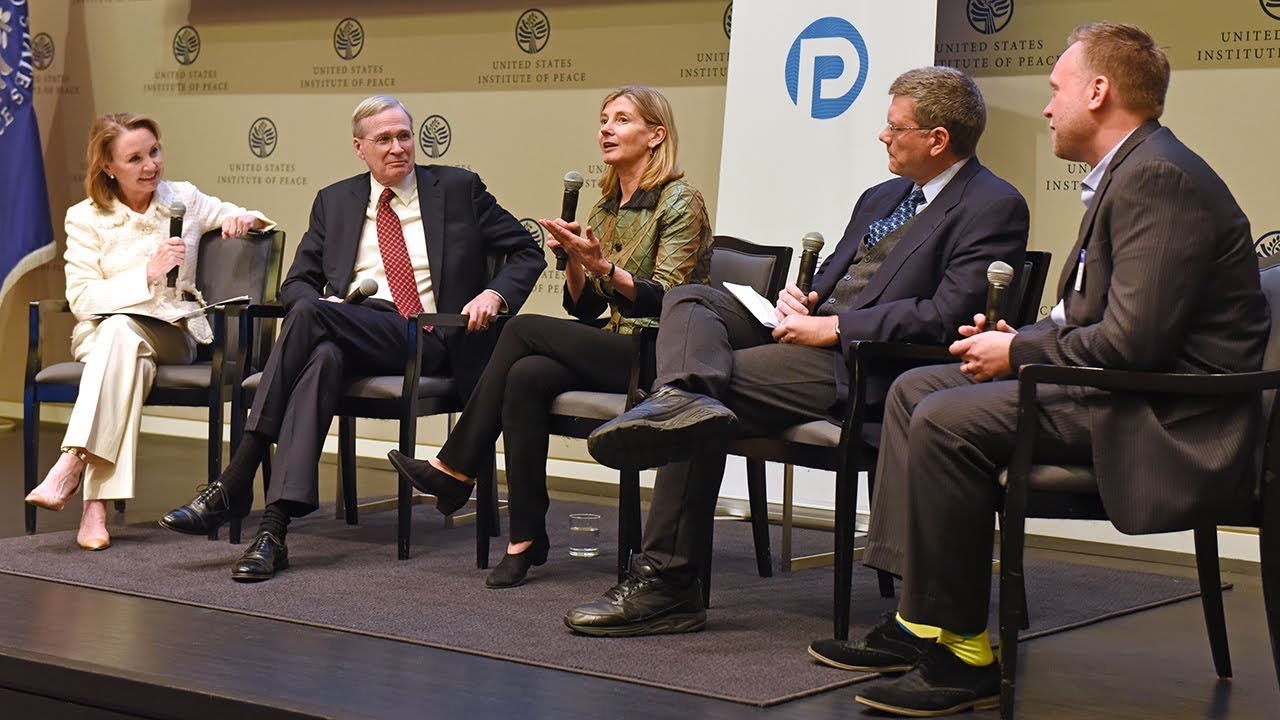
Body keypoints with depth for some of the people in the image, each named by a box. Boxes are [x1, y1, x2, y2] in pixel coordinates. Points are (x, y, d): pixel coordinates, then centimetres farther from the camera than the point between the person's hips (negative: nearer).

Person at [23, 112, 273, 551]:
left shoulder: (184, 199, 11)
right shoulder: (85, 218, 5)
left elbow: (259, 224, 18)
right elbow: (81, 299, -4)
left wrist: (243, 219, -7)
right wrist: (147, 274, -16)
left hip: (173, 332, 1)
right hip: (100, 331, -1)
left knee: (122, 332, -35)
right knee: (123, 345, -38)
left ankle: (72, 466, -45)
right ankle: (96, 503, -46)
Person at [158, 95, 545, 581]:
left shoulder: (458, 189, 13)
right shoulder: (334, 202, 21)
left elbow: (527, 252, 12)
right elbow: (296, 284, 19)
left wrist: (495, 294, -8)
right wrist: (323, 306, -5)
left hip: (426, 339, -3)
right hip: (353, 328, 3)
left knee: (309, 315, -30)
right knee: (323, 357, -37)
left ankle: (234, 484, -32)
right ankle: (273, 528, -44)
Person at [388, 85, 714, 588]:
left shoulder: (680, 203, -5)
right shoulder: (605, 208, 18)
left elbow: (666, 301, -14)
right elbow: (583, 308, 15)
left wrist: (604, 267, -26)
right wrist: (573, 260, -4)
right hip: (616, 353, 7)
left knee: (525, 329, -21)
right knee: (526, 375, -24)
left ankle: (455, 471, -11)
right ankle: (527, 538, -23)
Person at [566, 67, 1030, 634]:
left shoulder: (994, 208, -6)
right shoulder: (882, 199, 24)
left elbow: (947, 316, -18)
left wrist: (832, 327, -18)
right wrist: (801, 300, 4)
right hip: (814, 329, 9)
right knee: (689, 300, -10)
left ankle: (667, 583, -22)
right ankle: (686, 396, -42)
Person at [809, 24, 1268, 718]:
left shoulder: (1158, 177, -18)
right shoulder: (1129, 171, 17)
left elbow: (1134, 340, -26)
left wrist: (1018, 352, -12)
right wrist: (1019, 339, 3)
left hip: (1164, 421, -11)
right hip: (1119, 389, 12)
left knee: (946, 422, -24)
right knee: (914, 388, 9)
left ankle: (962, 657, -15)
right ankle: (919, 621, 7)